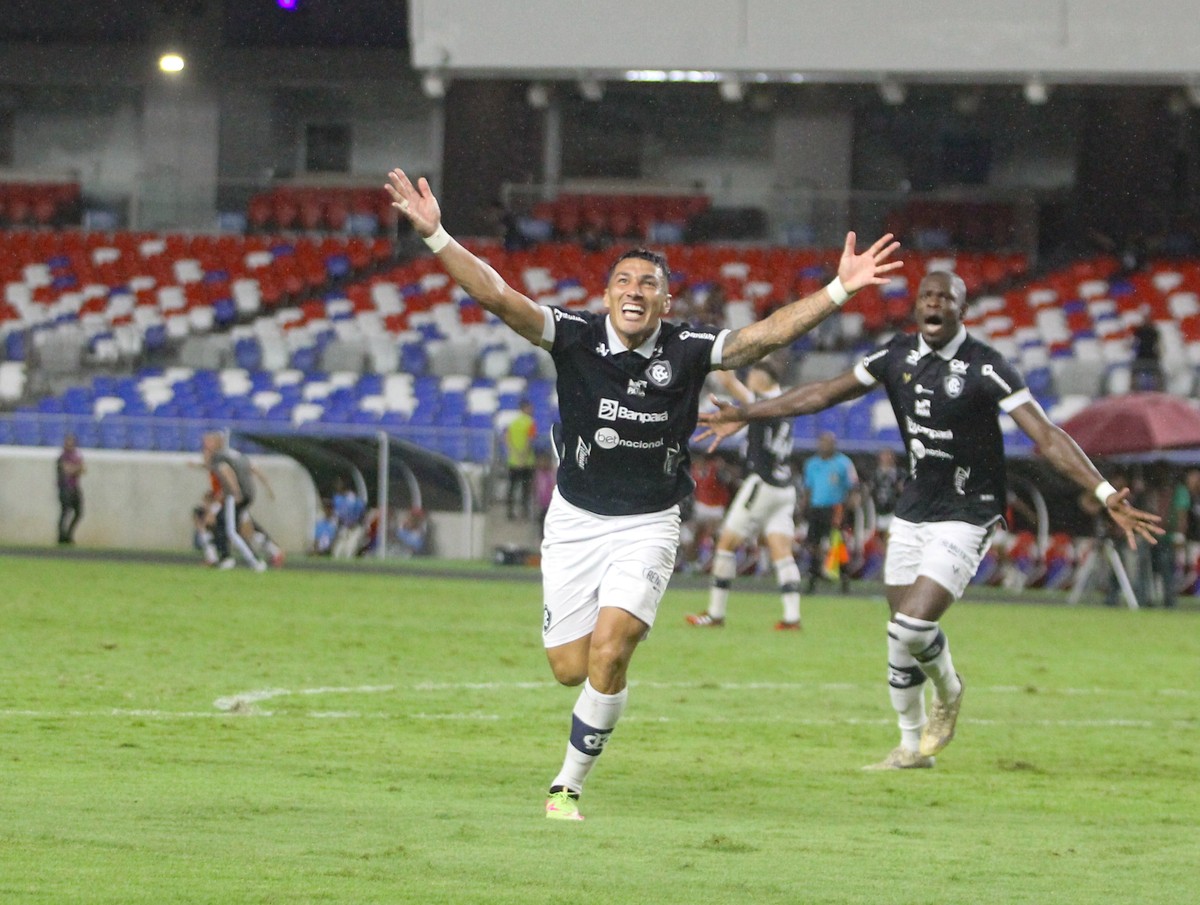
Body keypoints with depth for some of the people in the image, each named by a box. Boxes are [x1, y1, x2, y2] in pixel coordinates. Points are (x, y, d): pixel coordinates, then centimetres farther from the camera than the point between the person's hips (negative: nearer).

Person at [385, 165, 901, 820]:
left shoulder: (687, 352, -10)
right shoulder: (575, 337, -12)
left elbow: (768, 333, -14)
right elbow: (498, 297, -20)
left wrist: (838, 290, -24)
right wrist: (436, 237, -32)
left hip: (648, 524, -1)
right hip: (576, 519, 1)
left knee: (609, 655, -17)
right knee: (570, 668, 1)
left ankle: (568, 786, -1)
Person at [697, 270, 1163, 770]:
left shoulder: (984, 367, -15)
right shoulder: (898, 355, 1)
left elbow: (1046, 435, -19)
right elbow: (824, 393, 11)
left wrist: (1105, 494, -28)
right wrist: (744, 415, 12)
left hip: (965, 517, -6)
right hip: (914, 511, 6)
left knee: (913, 626, -17)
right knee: (903, 633, 8)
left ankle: (948, 692, 16)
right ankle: (912, 746, 25)